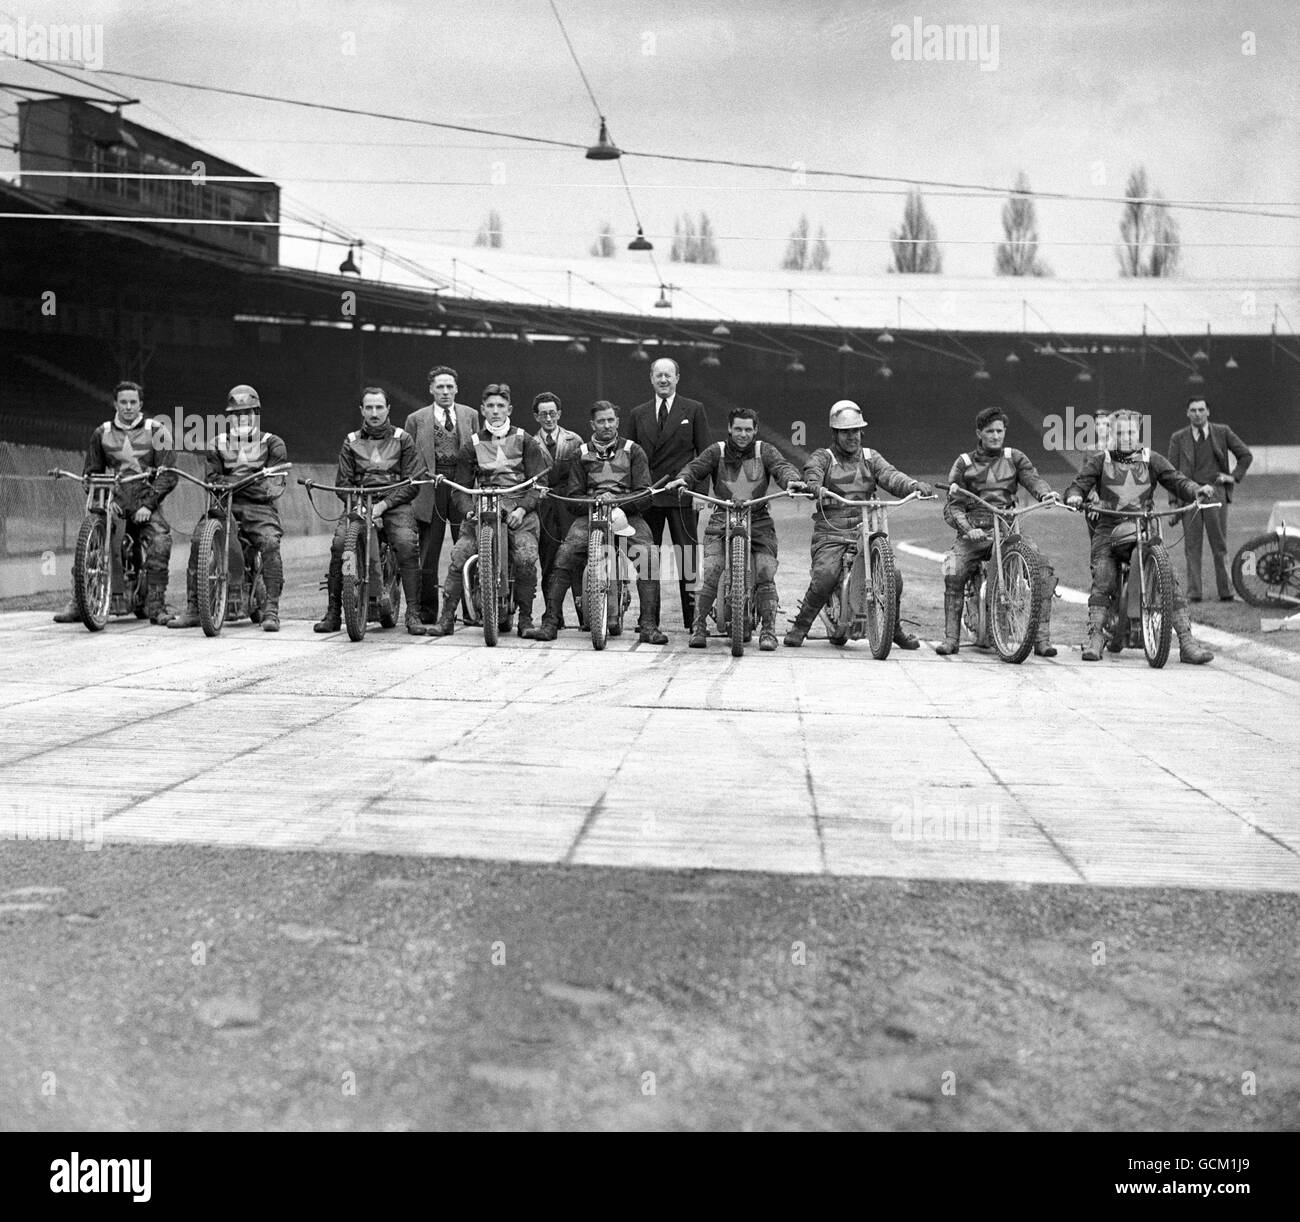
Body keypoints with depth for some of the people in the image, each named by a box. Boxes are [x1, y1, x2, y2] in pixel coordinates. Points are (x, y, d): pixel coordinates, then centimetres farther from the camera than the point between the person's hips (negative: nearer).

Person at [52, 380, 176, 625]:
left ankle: (156, 606, -23)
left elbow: (168, 473, 0)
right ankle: (78, 603, -17)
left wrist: (148, 504, -12)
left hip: (145, 502, -2)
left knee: (160, 540, -29)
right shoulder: (102, 433, 14)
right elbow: (90, 472, 18)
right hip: (113, 500, 2)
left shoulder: (156, 430, 6)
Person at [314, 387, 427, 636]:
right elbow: (343, 484, 8)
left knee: (407, 545, -30)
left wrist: (383, 505, -12)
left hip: (394, 504, -1)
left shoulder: (402, 439, 8)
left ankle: (413, 613, -22)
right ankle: (333, 613, -16)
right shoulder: (351, 442, 14)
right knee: (339, 543, -26)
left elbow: (413, 482, 0)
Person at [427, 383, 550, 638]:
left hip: (518, 509, -2)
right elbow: (461, 487, 13)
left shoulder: (525, 442, 11)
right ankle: (446, 618, -10)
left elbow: (539, 482, 4)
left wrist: (522, 509, -12)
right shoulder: (472, 446, 15)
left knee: (526, 558, -26)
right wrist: (469, 511, -8)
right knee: (459, 554, -19)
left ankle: (525, 619, -10)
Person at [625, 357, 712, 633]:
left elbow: (705, 453, 3)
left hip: (682, 494, -3)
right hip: (645, 495, 3)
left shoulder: (693, 410, 6)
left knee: (687, 556, -4)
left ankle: (692, 618, 0)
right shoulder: (638, 414, 14)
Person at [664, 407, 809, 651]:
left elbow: (781, 467, -12)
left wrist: (792, 481, -36)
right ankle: (698, 628, -2)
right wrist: (682, 479, -32)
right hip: (723, 520, 0)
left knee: (766, 574, -12)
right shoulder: (717, 452, 5)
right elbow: (696, 467, -8)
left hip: (758, 521, 0)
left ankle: (768, 631, -1)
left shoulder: (765, 452, 5)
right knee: (711, 574, -14)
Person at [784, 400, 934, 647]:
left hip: (865, 531, 3)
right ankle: (800, 625, -8)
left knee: (893, 576, -13)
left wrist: (915, 485, -23)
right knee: (824, 577, -28)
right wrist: (818, 490, -39)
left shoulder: (870, 458, 16)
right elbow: (811, 476, -14)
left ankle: (894, 627, 13)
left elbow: (890, 476, -1)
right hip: (831, 534, -3)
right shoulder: (823, 457, 7)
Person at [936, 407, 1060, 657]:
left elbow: (1032, 478, -4)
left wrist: (1046, 493, -28)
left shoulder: (1015, 458, 14)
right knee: (953, 574, -28)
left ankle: (1042, 638, -15)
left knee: (1044, 568, -20)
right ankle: (951, 637, -14)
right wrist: (967, 528, -17)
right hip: (975, 532, -1)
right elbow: (953, 507, 3)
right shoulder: (964, 463, 9)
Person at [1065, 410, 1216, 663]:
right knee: (1102, 579, -23)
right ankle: (1095, 638, -20)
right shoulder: (1100, 461, 9)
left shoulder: (1152, 460, 12)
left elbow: (1176, 481, 2)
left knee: (1171, 579, -14)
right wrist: (1074, 497, -26)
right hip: (1109, 529, -1)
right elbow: (1079, 484, 0)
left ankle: (1187, 642, -14)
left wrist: (1197, 491, -21)